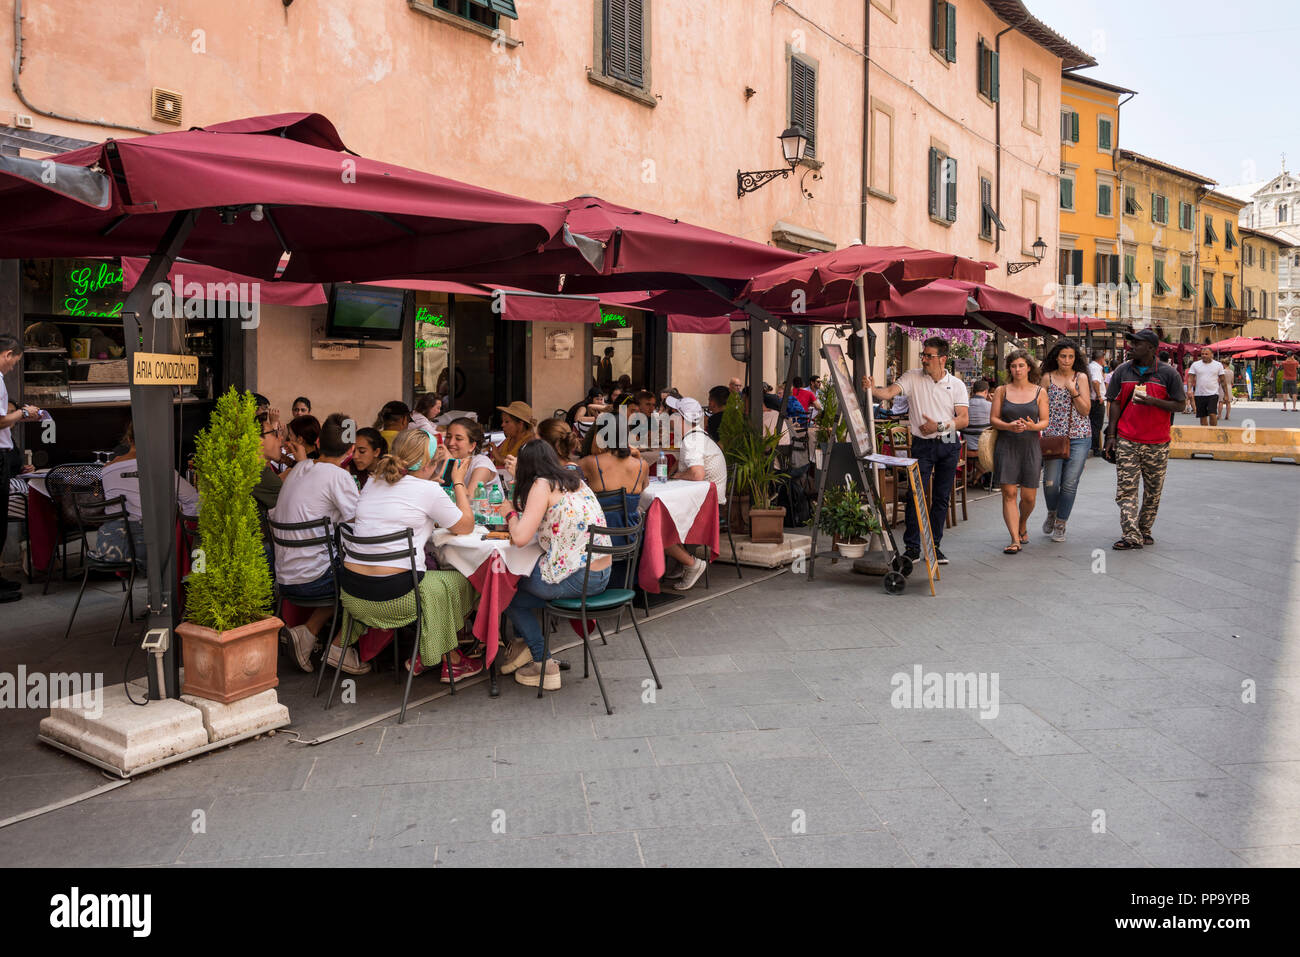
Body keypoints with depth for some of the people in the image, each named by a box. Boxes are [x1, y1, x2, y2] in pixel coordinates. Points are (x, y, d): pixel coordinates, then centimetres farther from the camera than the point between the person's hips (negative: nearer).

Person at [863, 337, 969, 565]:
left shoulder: (956, 384, 3)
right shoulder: (912, 378, 0)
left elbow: (964, 419, -1)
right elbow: (889, 392, -16)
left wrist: (939, 426, -14)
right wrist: (872, 390, -37)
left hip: (949, 445, 2)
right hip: (923, 444, -2)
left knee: (941, 497, 7)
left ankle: (935, 546, 17)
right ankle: (912, 548, -1)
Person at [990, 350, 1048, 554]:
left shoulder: (1039, 392, 7)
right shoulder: (1002, 391, 6)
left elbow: (1045, 421, 5)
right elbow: (993, 418, 2)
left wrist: (1033, 426, -17)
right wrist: (1009, 426, -16)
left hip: (1030, 446, 1)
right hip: (1006, 446, 0)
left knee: (1029, 496, 3)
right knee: (1009, 493, -8)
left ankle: (1022, 525, 34)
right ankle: (1015, 539, -7)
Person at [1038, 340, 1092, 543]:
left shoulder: (1081, 377, 5)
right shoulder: (1047, 377, 5)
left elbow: (1086, 410, -1)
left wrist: (1073, 390, -13)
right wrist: (1039, 430, 0)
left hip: (1079, 437, 0)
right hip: (1052, 435, 0)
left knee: (1070, 483, 0)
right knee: (1050, 482, -6)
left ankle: (1060, 524, 16)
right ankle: (1052, 513, 25)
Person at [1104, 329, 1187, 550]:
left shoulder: (1169, 374, 0)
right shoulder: (1122, 371, 7)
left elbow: (1179, 405, 0)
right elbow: (1115, 403, 9)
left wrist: (1153, 401, -16)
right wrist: (1111, 434, 2)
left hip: (1157, 443, -1)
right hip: (1126, 441, 1)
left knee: (1153, 491, 9)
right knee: (1126, 489, -7)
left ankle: (1145, 530, 23)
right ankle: (1132, 536, -8)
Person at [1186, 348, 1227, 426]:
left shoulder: (1218, 365, 6)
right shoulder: (1195, 364, 6)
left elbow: (1222, 380, 8)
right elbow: (1190, 378, 0)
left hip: (1213, 393, -1)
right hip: (1199, 394, 1)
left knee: (1212, 414, -15)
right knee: (1203, 417, 5)